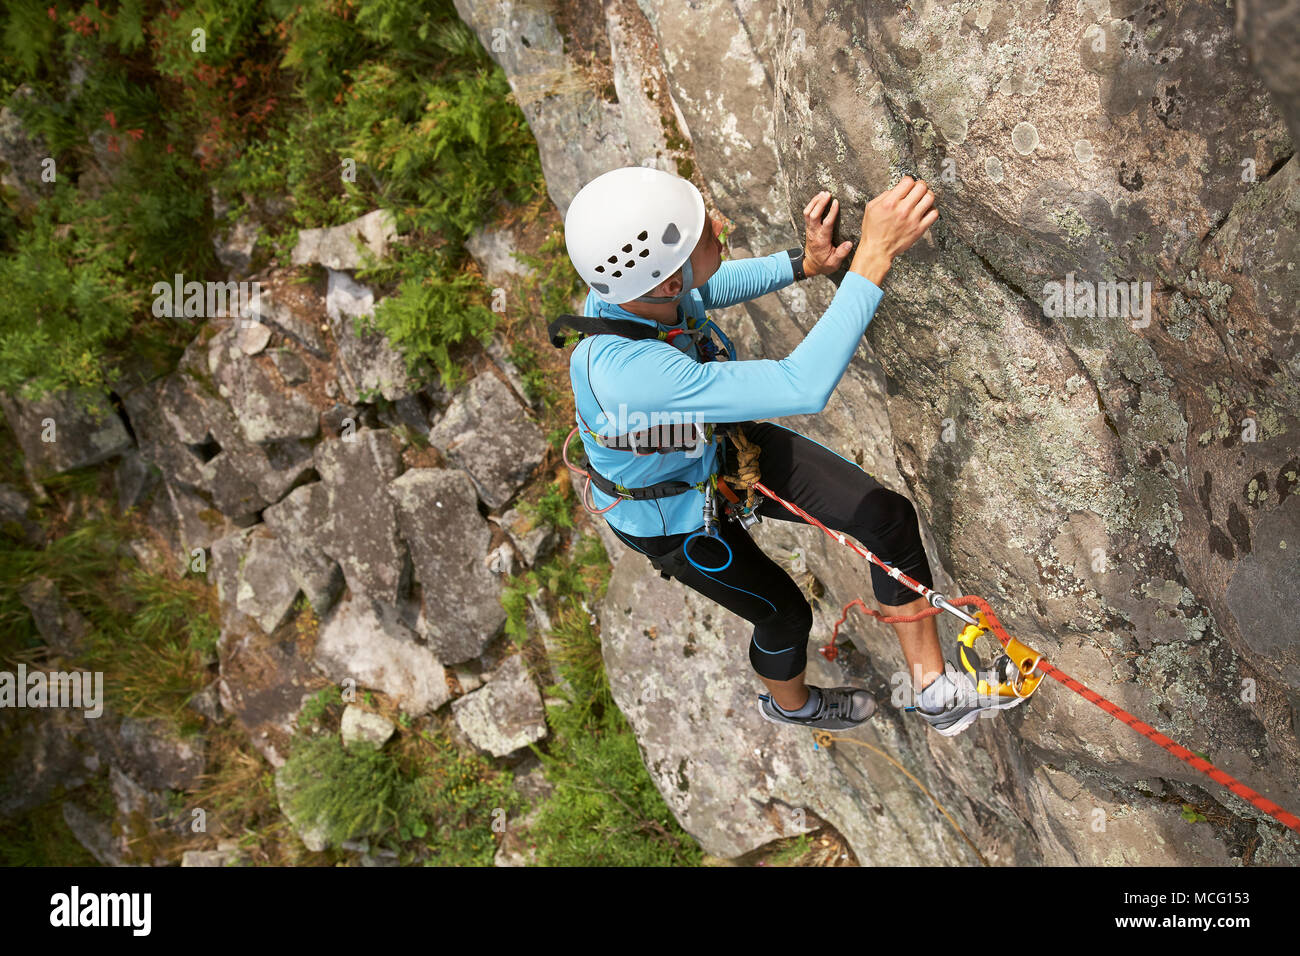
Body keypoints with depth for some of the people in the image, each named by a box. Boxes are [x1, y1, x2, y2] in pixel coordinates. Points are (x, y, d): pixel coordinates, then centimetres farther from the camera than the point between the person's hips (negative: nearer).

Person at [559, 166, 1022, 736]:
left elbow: (710, 289, 2)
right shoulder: (631, 373, -49)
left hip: (719, 446, 6)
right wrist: (874, 256, -52)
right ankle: (791, 704, 57)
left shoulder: (634, 276, -26)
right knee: (784, 614, 20)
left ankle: (936, 690, 17)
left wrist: (804, 264, -13)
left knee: (889, 516, -2)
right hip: (673, 514, -6)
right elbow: (802, 388, -52)